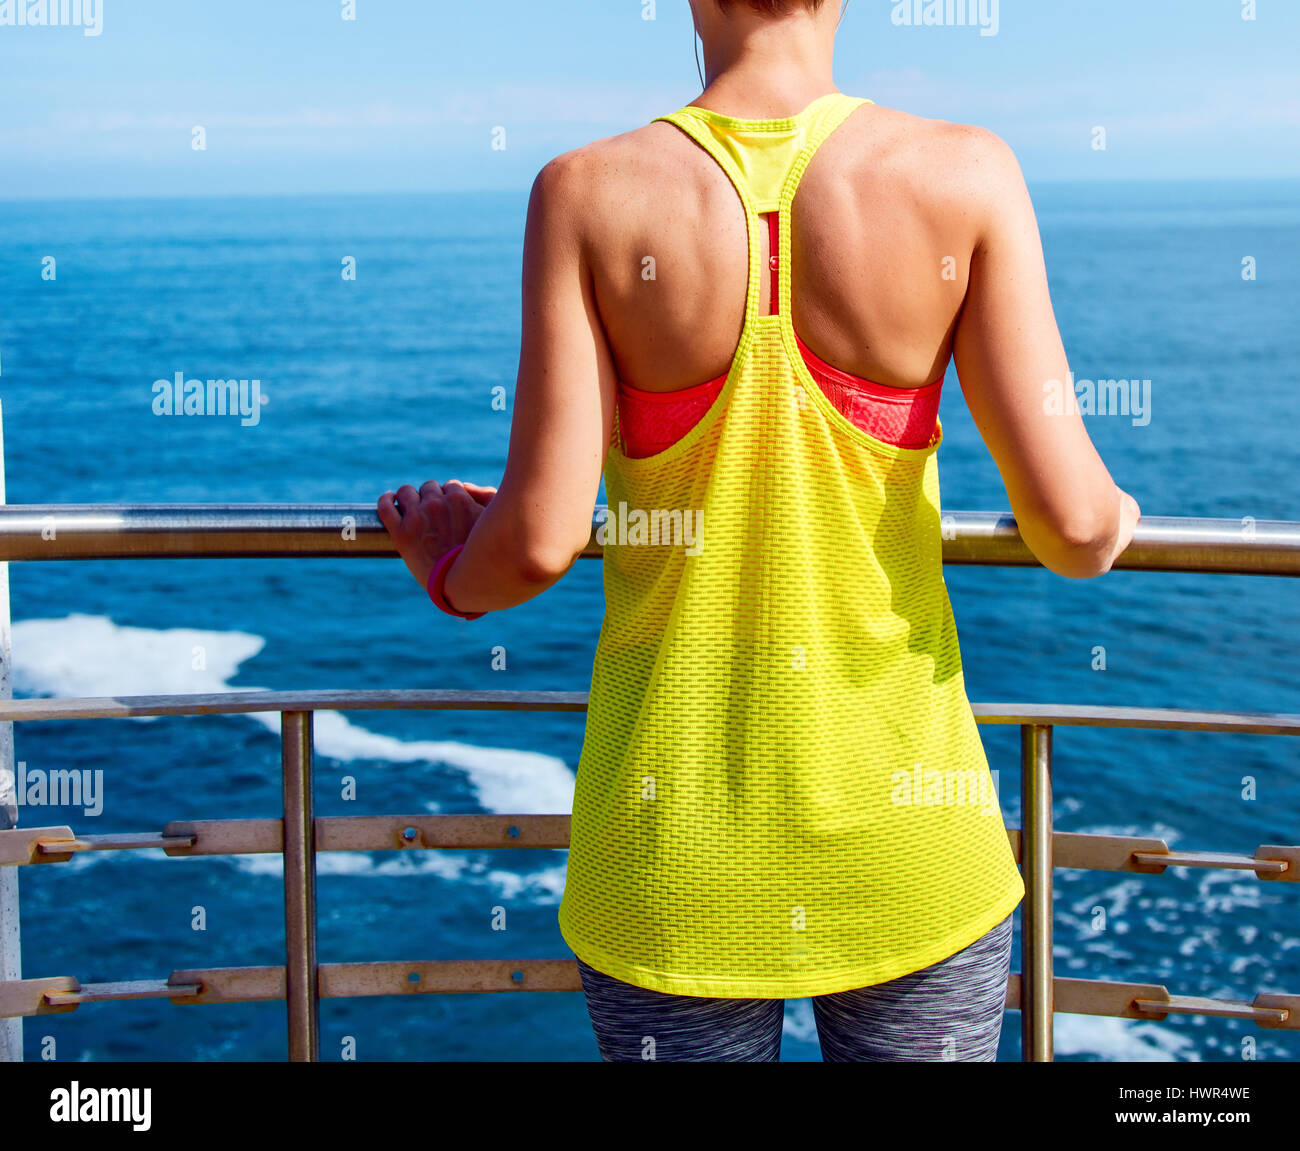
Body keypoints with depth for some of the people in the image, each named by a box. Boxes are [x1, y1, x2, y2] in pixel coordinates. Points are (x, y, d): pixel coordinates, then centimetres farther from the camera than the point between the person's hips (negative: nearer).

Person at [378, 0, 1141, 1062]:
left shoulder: (591, 194, -9)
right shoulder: (964, 176, -9)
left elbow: (540, 541, -14)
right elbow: (1069, 524, -12)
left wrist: (454, 576, 9)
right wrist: (1111, 527, 13)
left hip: (674, 839, 0)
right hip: (900, 825, 0)